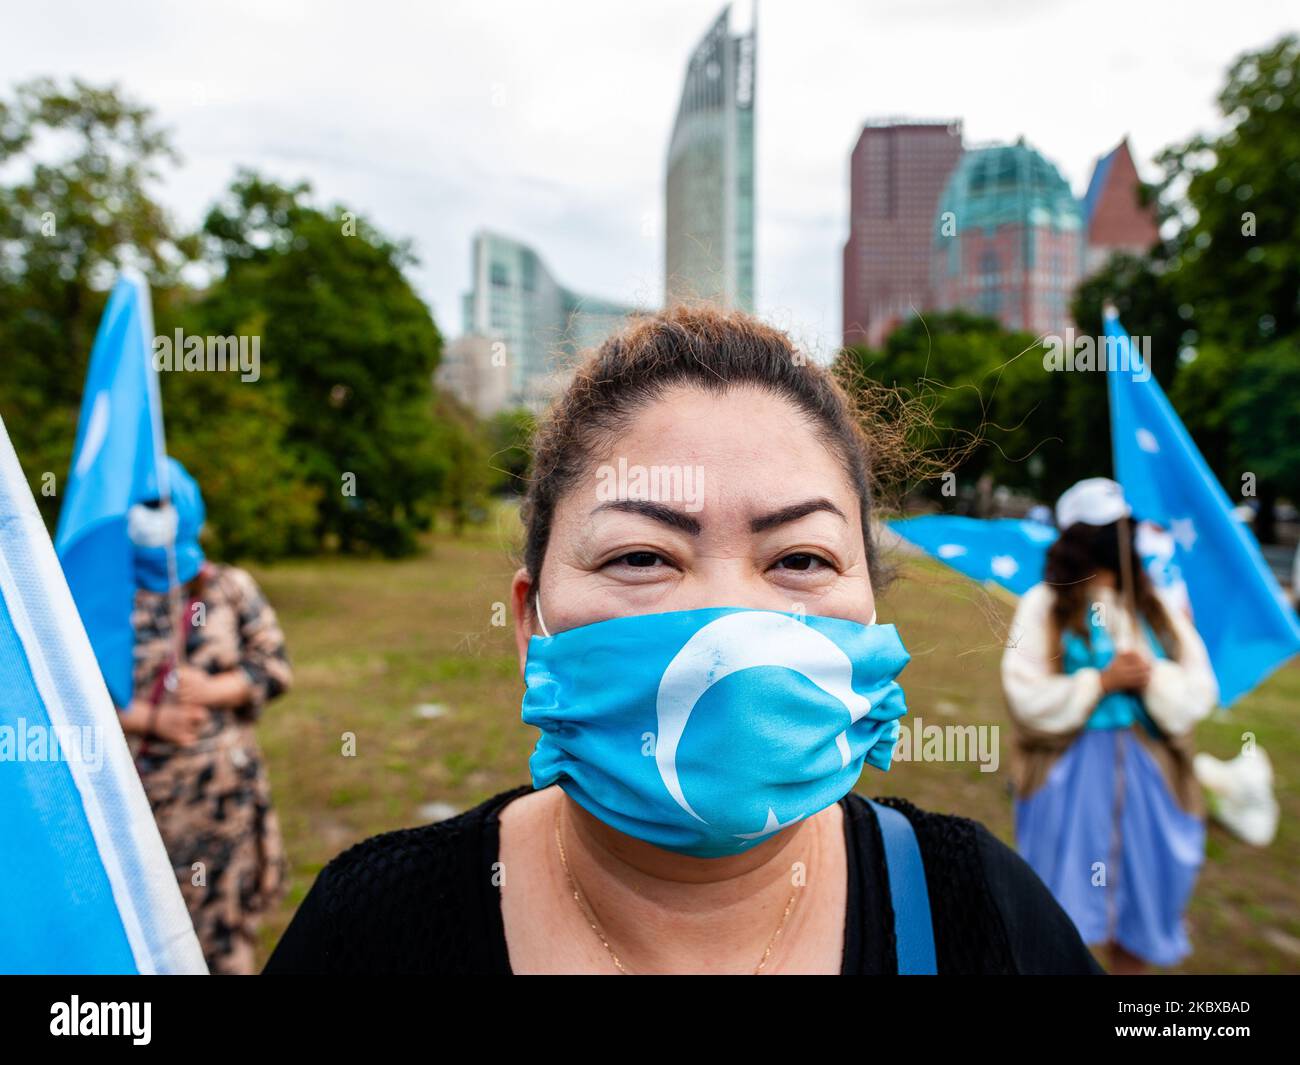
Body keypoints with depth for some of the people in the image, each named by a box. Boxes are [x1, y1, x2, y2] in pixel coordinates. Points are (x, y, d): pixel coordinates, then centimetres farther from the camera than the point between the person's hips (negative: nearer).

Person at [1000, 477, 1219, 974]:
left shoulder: (1159, 607, 5)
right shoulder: (1044, 605, -7)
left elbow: (1200, 692, 2)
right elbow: (1028, 697, -12)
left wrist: (1153, 677, -17)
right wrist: (1102, 681, -18)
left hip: (1146, 770, 4)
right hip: (1069, 771, -3)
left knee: (1142, 893, 13)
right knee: (1064, 901, 6)